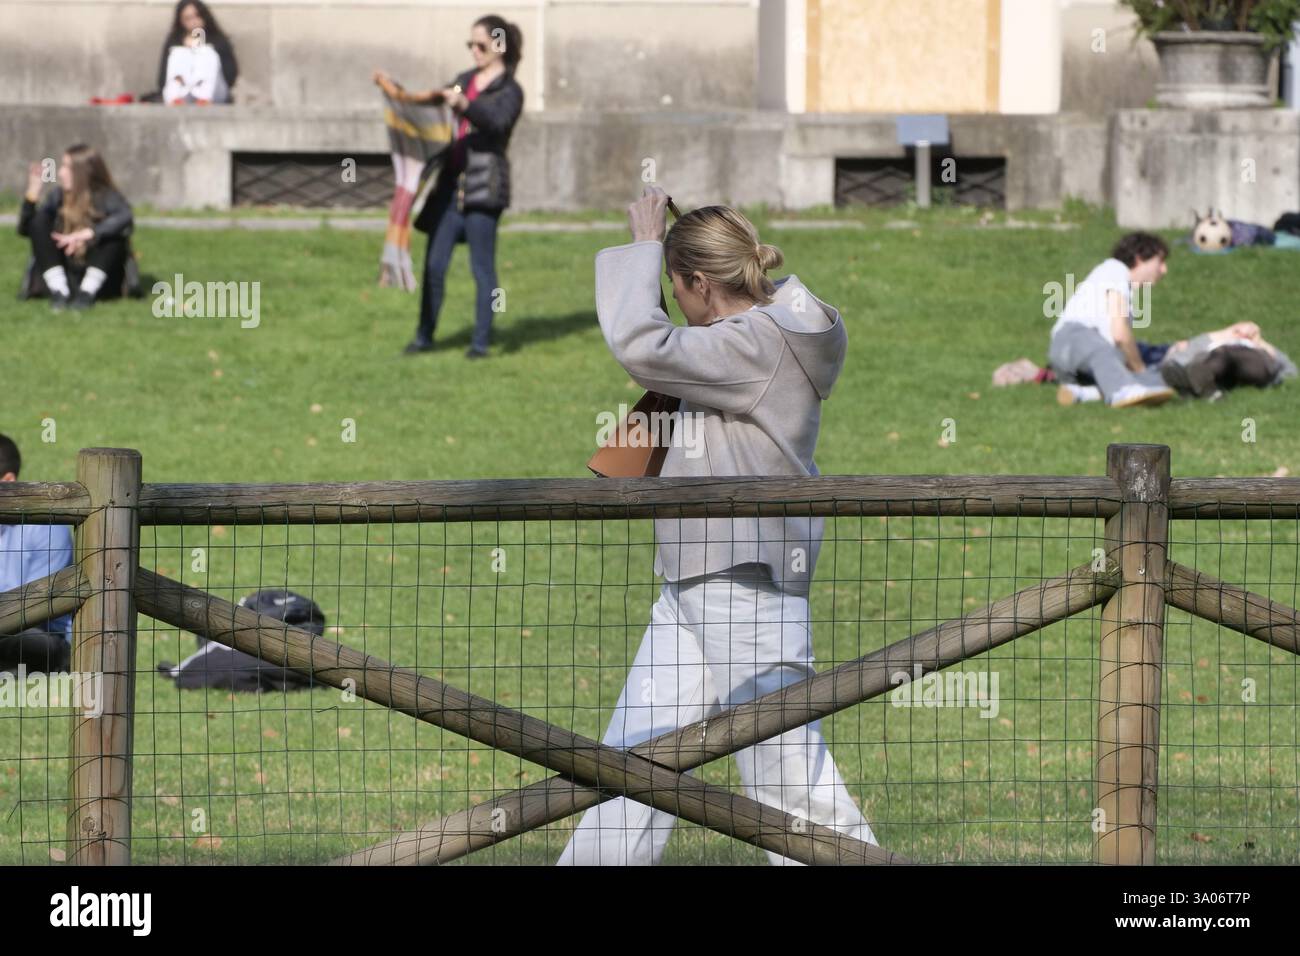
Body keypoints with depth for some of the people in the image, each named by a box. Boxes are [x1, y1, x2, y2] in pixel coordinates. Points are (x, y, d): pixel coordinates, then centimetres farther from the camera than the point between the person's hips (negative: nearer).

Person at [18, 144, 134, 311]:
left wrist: (87, 234, -43)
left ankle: (87, 293, -26)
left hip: (100, 282, -3)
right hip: (67, 277, 3)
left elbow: (126, 217, -33)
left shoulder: (106, 197, -10)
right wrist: (32, 195, -20)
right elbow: (24, 229, -6)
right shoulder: (58, 196, 0)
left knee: (113, 231, -25)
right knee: (40, 220, -13)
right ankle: (59, 292, -22)